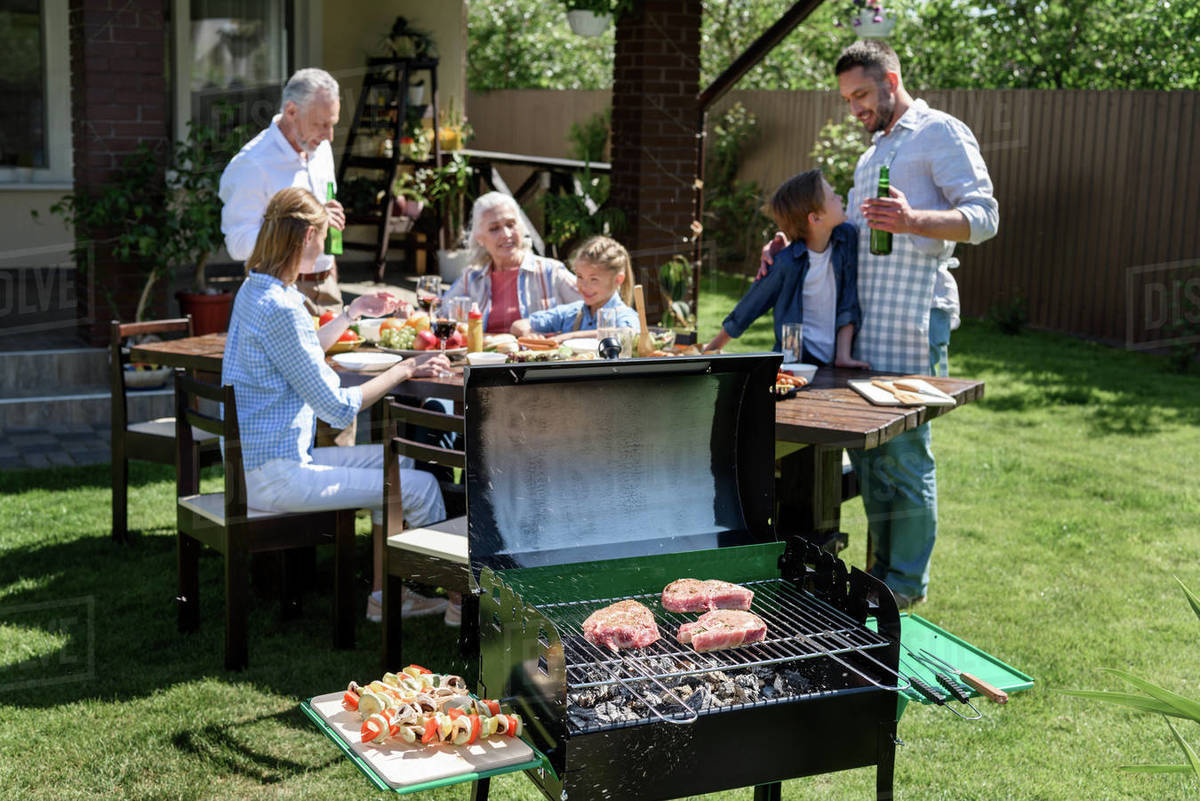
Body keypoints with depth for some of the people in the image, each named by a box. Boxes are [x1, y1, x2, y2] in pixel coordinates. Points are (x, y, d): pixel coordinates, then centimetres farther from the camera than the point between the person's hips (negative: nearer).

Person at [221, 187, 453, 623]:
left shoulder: (254, 289, 10)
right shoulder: (279, 308, -22)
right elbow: (339, 408, -19)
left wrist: (354, 312, 29)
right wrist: (404, 369, -10)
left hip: (256, 461, 11)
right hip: (272, 475, -11)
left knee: (394, 462, 19)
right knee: (420, 486, -8)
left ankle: (384, 594, 20)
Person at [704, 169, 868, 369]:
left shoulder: (847, 238, 2)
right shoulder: (786, 262, -11)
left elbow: (849, 306, 4)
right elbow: (748, 308, 1)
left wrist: (843, 356, -4)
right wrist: (711, 350, 7)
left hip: (833, 365, 3)